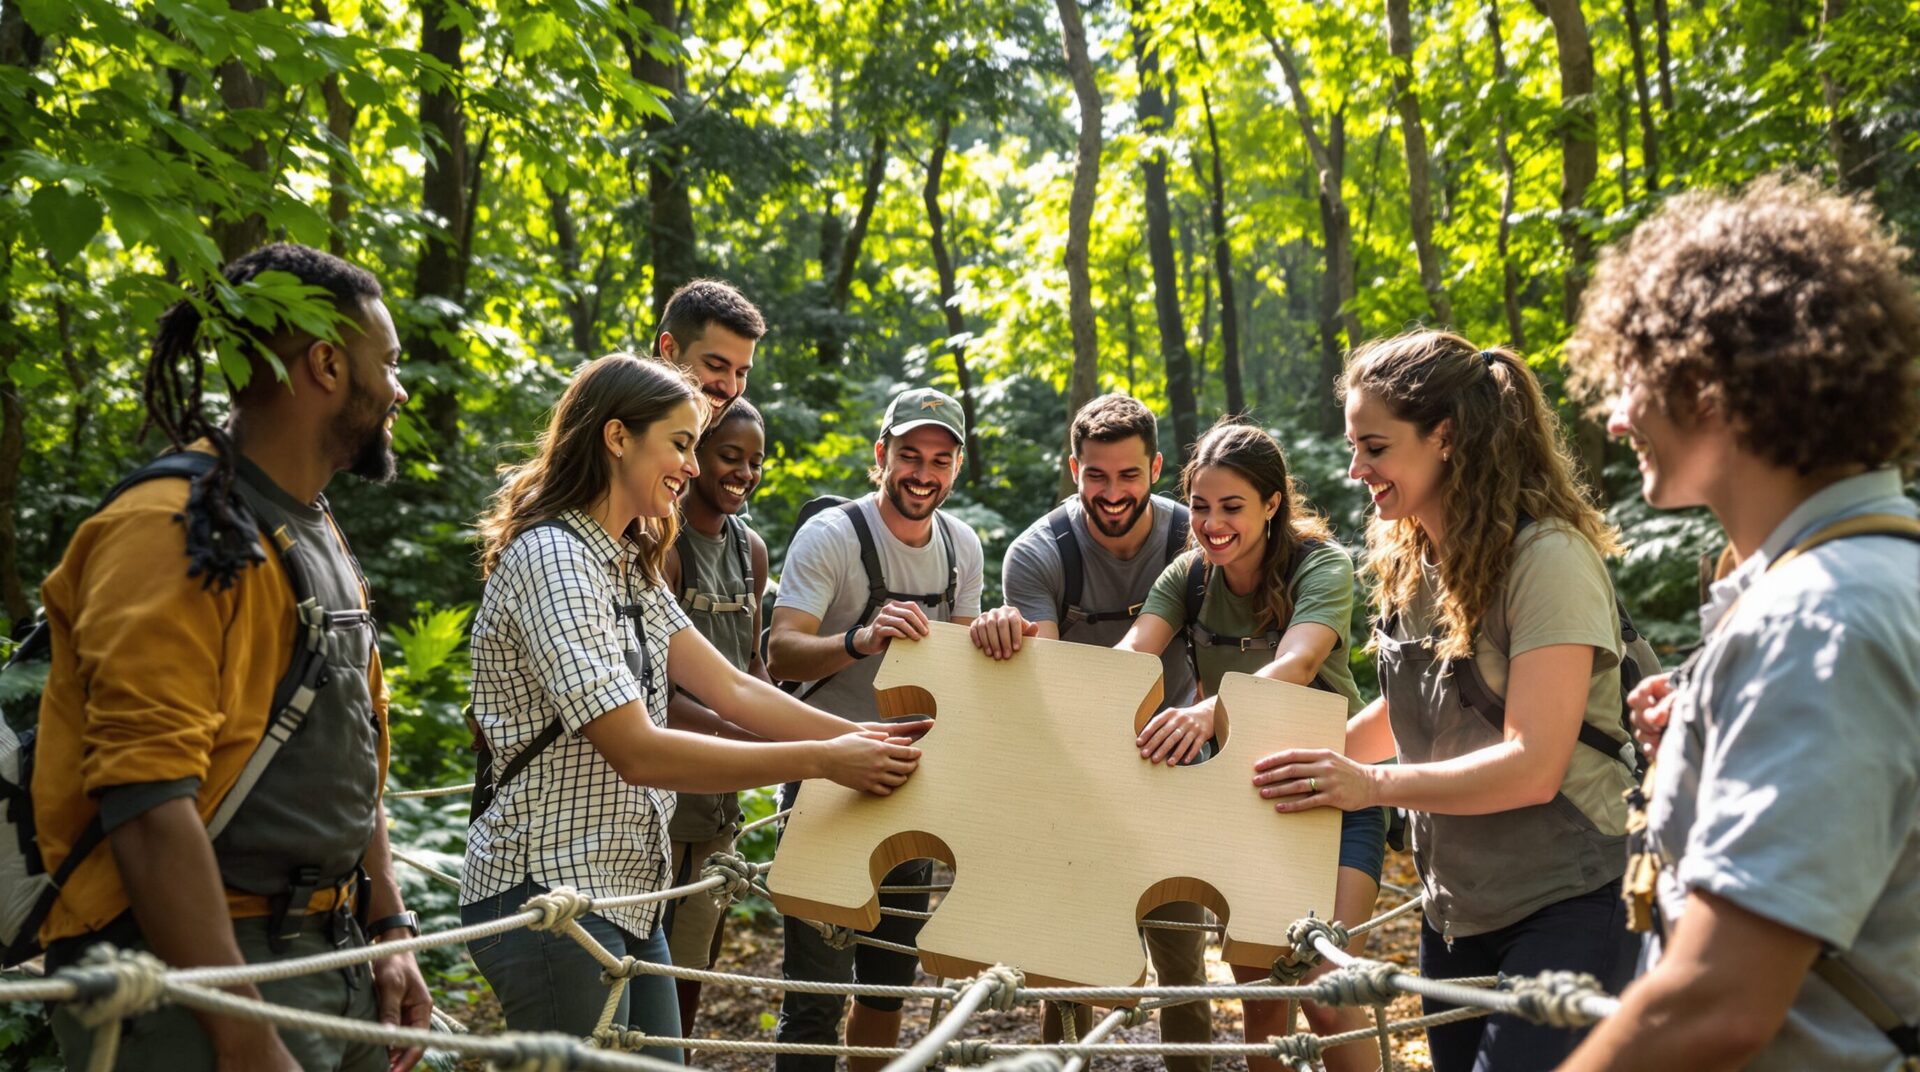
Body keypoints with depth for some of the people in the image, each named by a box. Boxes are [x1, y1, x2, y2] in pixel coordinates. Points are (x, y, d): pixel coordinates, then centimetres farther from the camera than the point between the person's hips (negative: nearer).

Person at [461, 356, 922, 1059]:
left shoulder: (630, 565, 14)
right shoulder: (550, 557, -18)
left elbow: (730, 690, 5)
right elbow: (638, 752, -24)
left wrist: (871, 742, -4)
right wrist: (822, 760, -22)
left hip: (624, 894, 9)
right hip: (549, 894, -9)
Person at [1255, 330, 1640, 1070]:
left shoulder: (1547, 556, -18)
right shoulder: (1410, 559, 7)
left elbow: (1532, 765, -24)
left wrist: (1373, 785, -25)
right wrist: (1312, 764, 3)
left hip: (1563, 905, -8)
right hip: (1455, 910, 8)